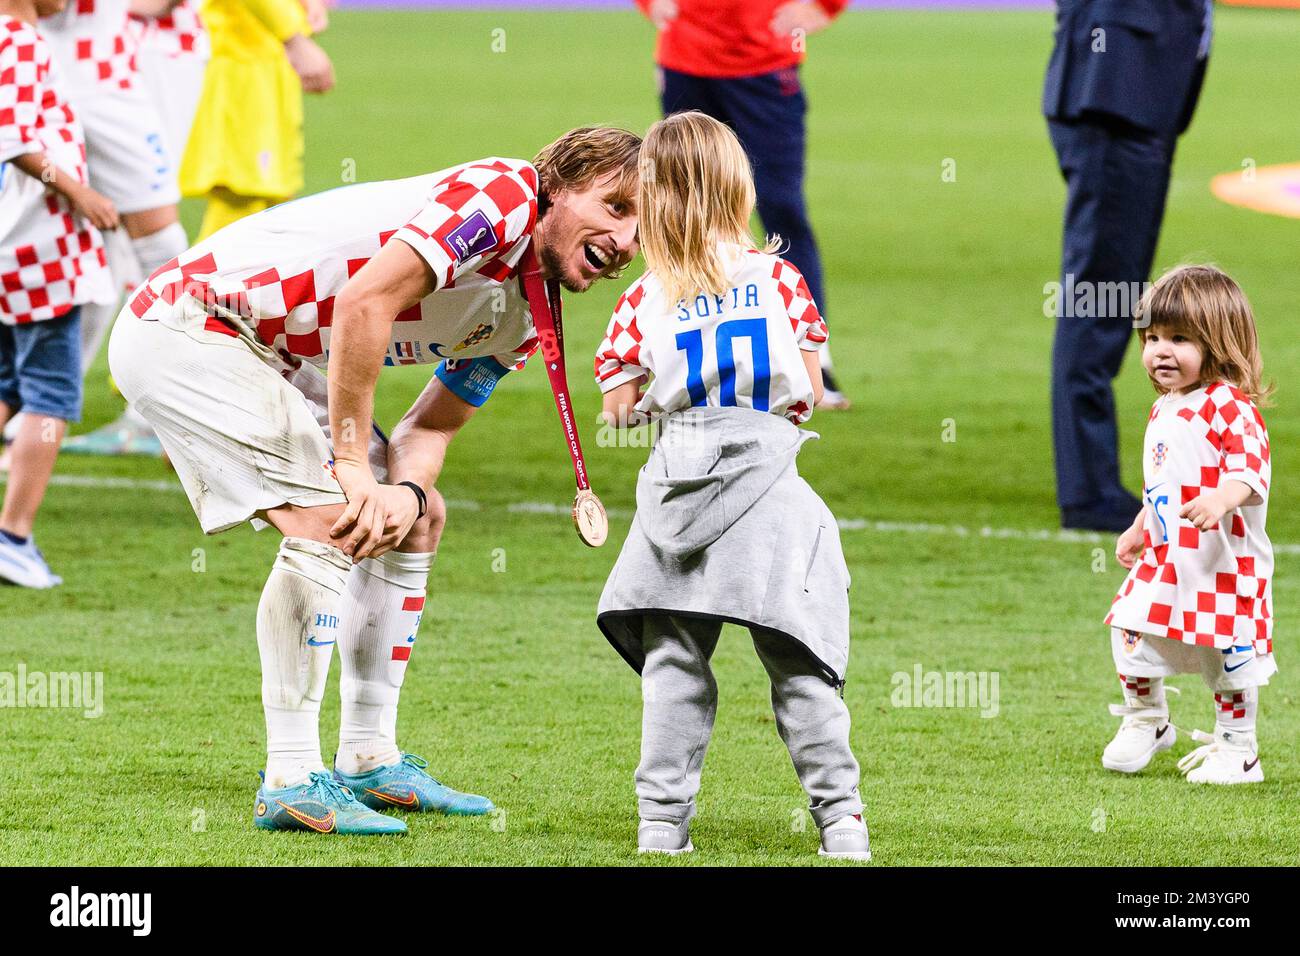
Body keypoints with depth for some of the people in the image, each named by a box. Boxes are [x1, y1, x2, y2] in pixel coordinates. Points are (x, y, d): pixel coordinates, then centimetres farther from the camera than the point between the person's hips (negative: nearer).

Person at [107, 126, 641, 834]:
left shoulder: (526, 317, 8)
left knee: (420, 519, 13)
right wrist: (353, 464, -25)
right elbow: (364, 301, -30)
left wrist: (405, 491, -15)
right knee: (328, 525, -22)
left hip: (279, 362, 11)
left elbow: (431, 426, 8)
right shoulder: (502, 196, -22)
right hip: (185, 329, -11)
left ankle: (369, 759, 17)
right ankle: (292, 782, -19)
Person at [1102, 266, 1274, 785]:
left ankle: (1236, 748, 15)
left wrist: (1222, 498, -43)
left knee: (1228, 654, 1)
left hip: (1223, 561, -7)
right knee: (1132, 636, 2)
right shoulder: (1164, 410, 13)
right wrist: (1138, 530, 28)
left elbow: (1250, 468, -26)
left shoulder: (1230, 407, -15)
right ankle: (1146, 723, 25)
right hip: (1164, 559, 7)